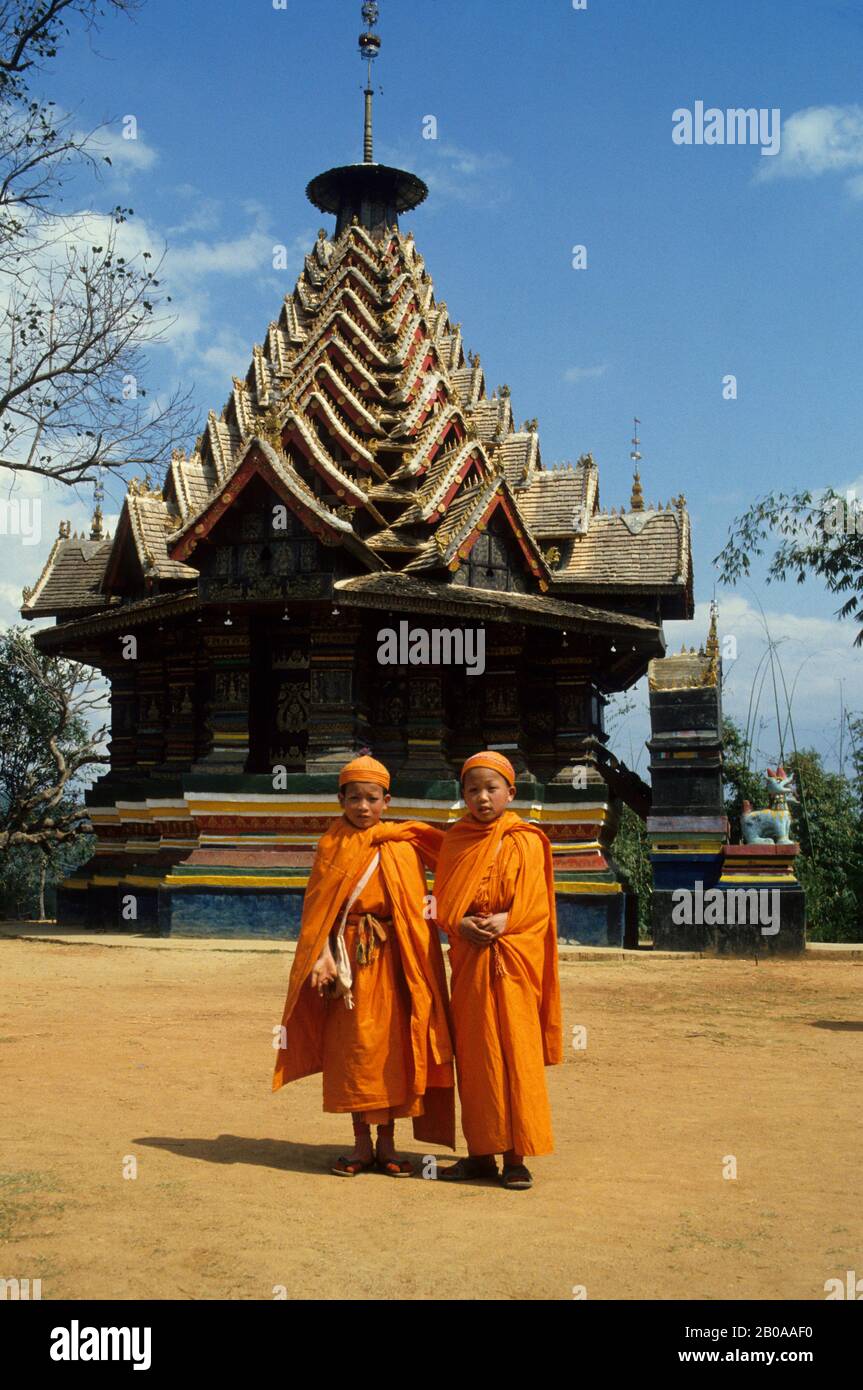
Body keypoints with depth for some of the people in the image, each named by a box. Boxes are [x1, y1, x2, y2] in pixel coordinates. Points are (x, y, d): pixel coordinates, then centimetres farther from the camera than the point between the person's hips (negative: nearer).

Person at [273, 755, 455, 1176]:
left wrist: (415, 964, -6)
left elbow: (415, 912, 2)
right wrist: (322, 959, -8)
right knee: (351, 1048, 4)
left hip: (390, 958, 0)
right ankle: (361, 1144, 16)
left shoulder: (403, 848, 2)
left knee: (392, 1047, 2)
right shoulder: (332, 844, 5)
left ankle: (387, 1144, 15)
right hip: (348, 958, 1)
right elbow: (318, 907, 3)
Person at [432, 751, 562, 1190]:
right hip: (468, 959, 4)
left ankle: (515, 1156, 4)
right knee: (472, 1055, 7)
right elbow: (442, 901, 8)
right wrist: (462, 924, -11)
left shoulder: (525, 842, 0)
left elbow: (535, 904, -4)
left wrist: (504, 921, -21)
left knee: (516, 1054, -4)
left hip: (513, 960, -3)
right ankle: (480, 1152, 16)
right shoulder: (455, 842, 10)